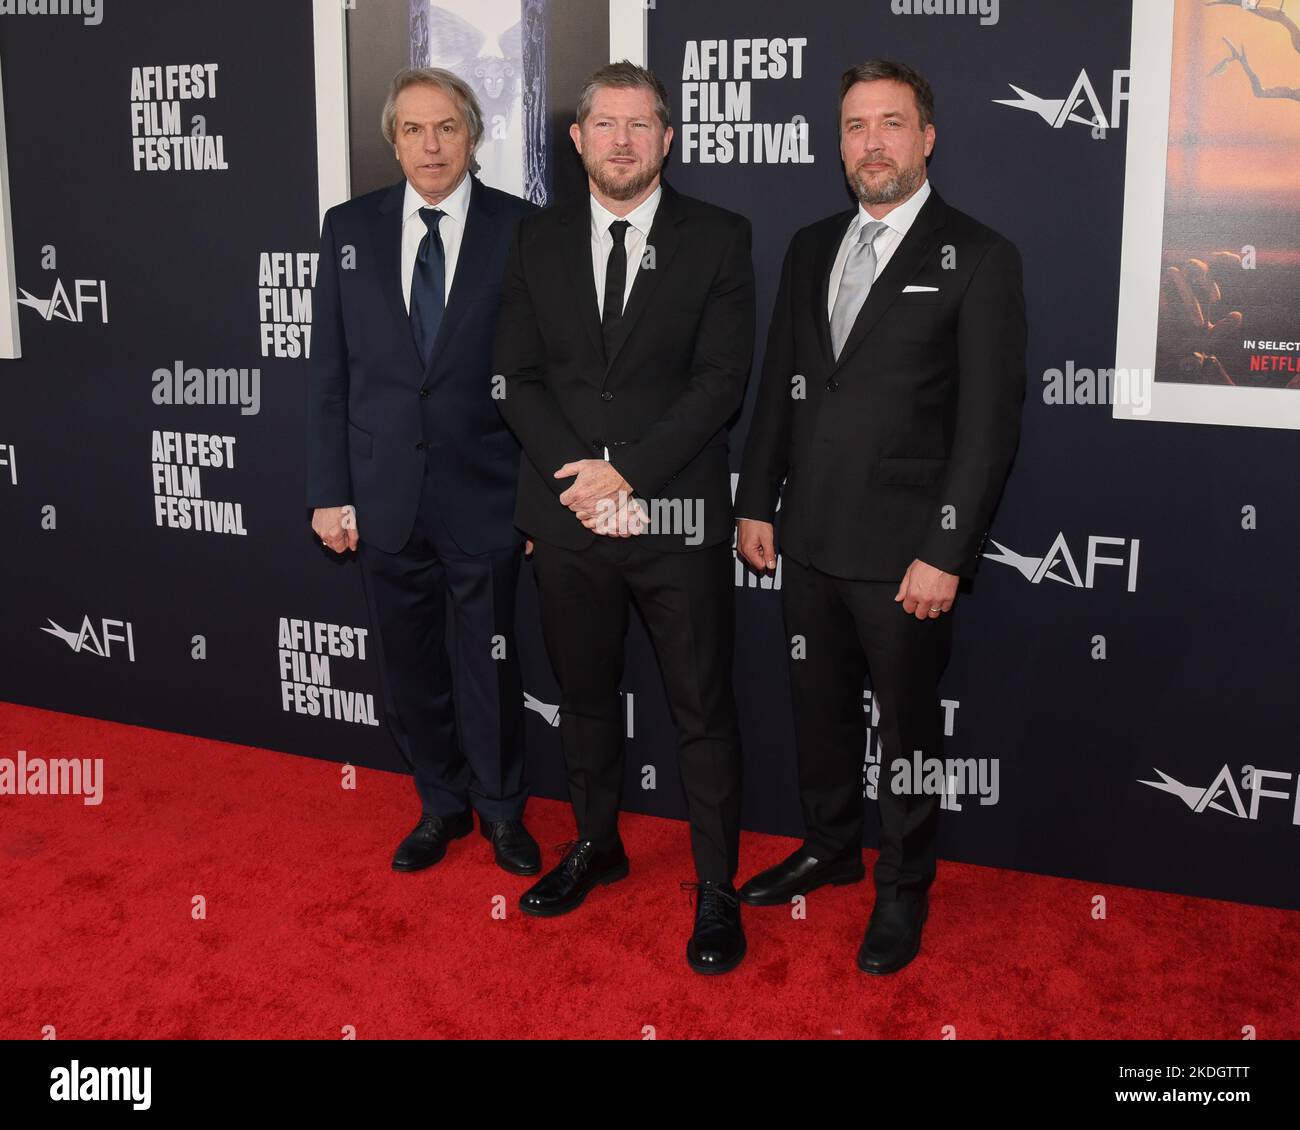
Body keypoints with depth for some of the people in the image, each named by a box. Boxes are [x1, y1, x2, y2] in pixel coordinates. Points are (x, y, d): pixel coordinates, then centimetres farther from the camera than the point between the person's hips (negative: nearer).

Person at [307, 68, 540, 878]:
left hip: (485, 496, -3)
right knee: (410, 664, 14)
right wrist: (330, 492, 2)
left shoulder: (521, 229, -4)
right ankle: (442, 804, 35)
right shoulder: (350, 228, 4)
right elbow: (331, 373, 5)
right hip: (384, 497, 3)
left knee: (488, 661, 8)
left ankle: (502, 809, 31)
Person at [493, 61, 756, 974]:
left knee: (703, 709, 5)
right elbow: (520, 379, 4)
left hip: (678, 517, -3)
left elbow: (722, 381, -9)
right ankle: (596, 846, 37)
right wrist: (576, 474, -12)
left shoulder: (717, 239, -1)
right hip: (568, 516, 3)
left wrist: (627, 473, -17)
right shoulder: (538, 242, 8)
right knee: (585, 694, 17)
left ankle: (717, 888, 19)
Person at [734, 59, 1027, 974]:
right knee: (819, 710, 18)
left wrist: (945, 553, -15)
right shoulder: (811, 248, 10)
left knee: (907, 727, 10)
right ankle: (831, 848, 39)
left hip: (904, 551, -5)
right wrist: (757, 503, 9)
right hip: (810, 539, 5)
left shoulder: (978, 259, -8)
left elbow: (989, 422, -11)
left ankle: (904, 886, 29)